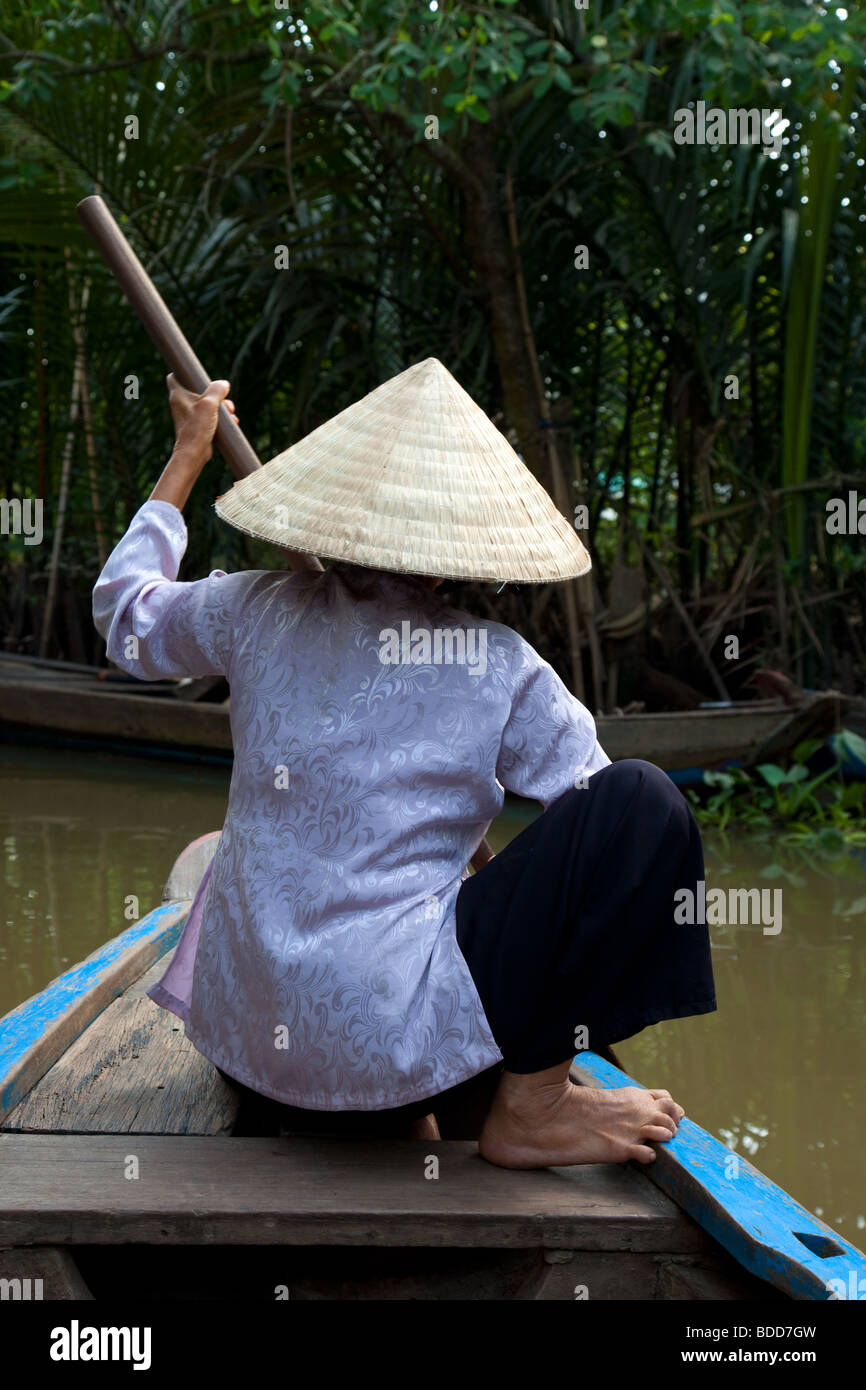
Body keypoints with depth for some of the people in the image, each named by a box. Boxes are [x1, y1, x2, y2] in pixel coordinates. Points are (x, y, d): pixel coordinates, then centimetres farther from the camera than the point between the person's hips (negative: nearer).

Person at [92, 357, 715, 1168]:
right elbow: (613, 818, 4)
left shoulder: (258, 614, 4)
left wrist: (188, 454, 35)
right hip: (384, 1041, -6)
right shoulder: (501, 669, -6)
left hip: (239, 1039, 6)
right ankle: (529, 1108, 0)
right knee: (646, 801, -4)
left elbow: (124, 612, 25)